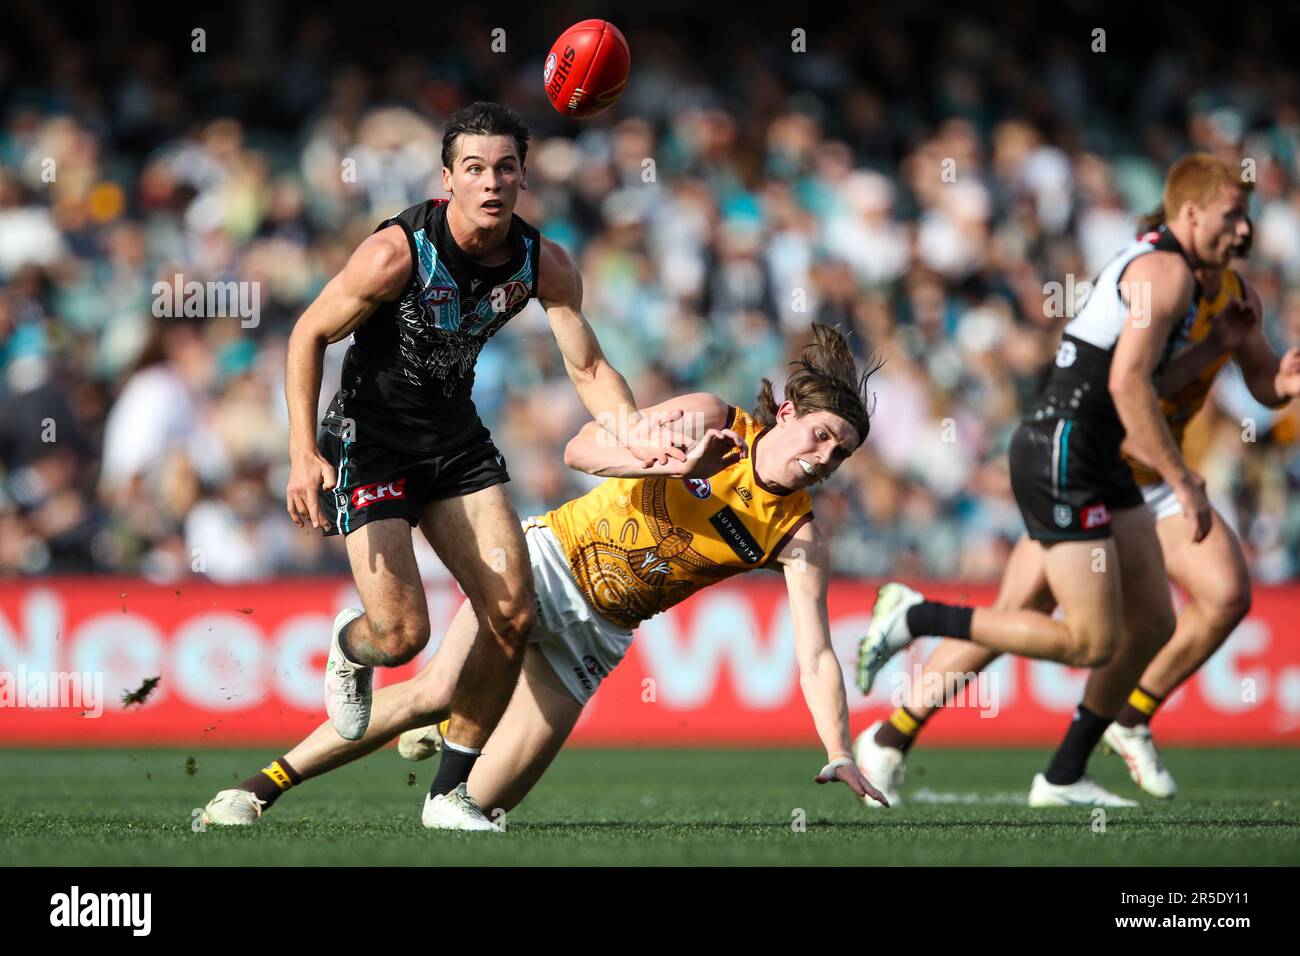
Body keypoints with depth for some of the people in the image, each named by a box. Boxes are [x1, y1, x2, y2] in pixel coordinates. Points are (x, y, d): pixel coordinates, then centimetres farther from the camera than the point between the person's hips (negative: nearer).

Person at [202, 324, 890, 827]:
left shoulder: (799, 541, -9)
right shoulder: (711, 420, -12)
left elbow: (815, 657, -15)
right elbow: (582, 448, -17)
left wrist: (840, 757, -29)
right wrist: (666, 462, -34)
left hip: (597, 630, 2)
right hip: (553, 557, -2)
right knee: (437, 693, -23)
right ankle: (261, 786, -13)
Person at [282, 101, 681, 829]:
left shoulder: (544, 264, -11)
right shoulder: (397, 253, -25)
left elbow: (588, 366, -5)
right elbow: (309, 335, -15)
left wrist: (635, 430, -26)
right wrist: (304, 455, -23)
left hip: (455, 437, 5)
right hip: (368, 438, -5)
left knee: (514, 615, -5)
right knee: (401, 635, -14)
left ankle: (453, 790, 11)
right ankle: (349, 649, 27)